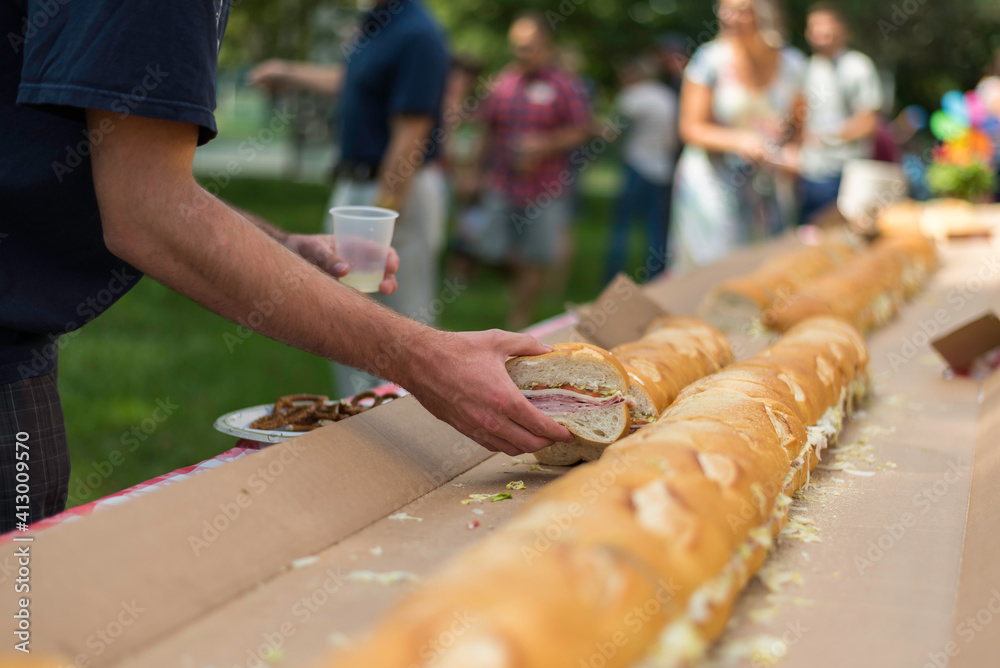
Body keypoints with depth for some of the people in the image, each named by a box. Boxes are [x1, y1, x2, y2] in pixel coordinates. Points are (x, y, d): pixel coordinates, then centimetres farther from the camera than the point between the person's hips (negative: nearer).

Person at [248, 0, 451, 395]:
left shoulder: (417, 36, -20)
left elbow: (410, 139, -23)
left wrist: (380, 219, -23)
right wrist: (289, 74, 40)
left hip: (399, 193, -10)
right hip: (356, 188, 10)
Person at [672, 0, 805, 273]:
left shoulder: (791, 63, 1)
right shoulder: (710, 59, -9)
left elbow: (798, 122, 15)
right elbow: (691, 128, -10)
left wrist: (792, 151, -6)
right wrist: (737, 141, -26)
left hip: (768, 187, 4)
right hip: (712, 182, -3)